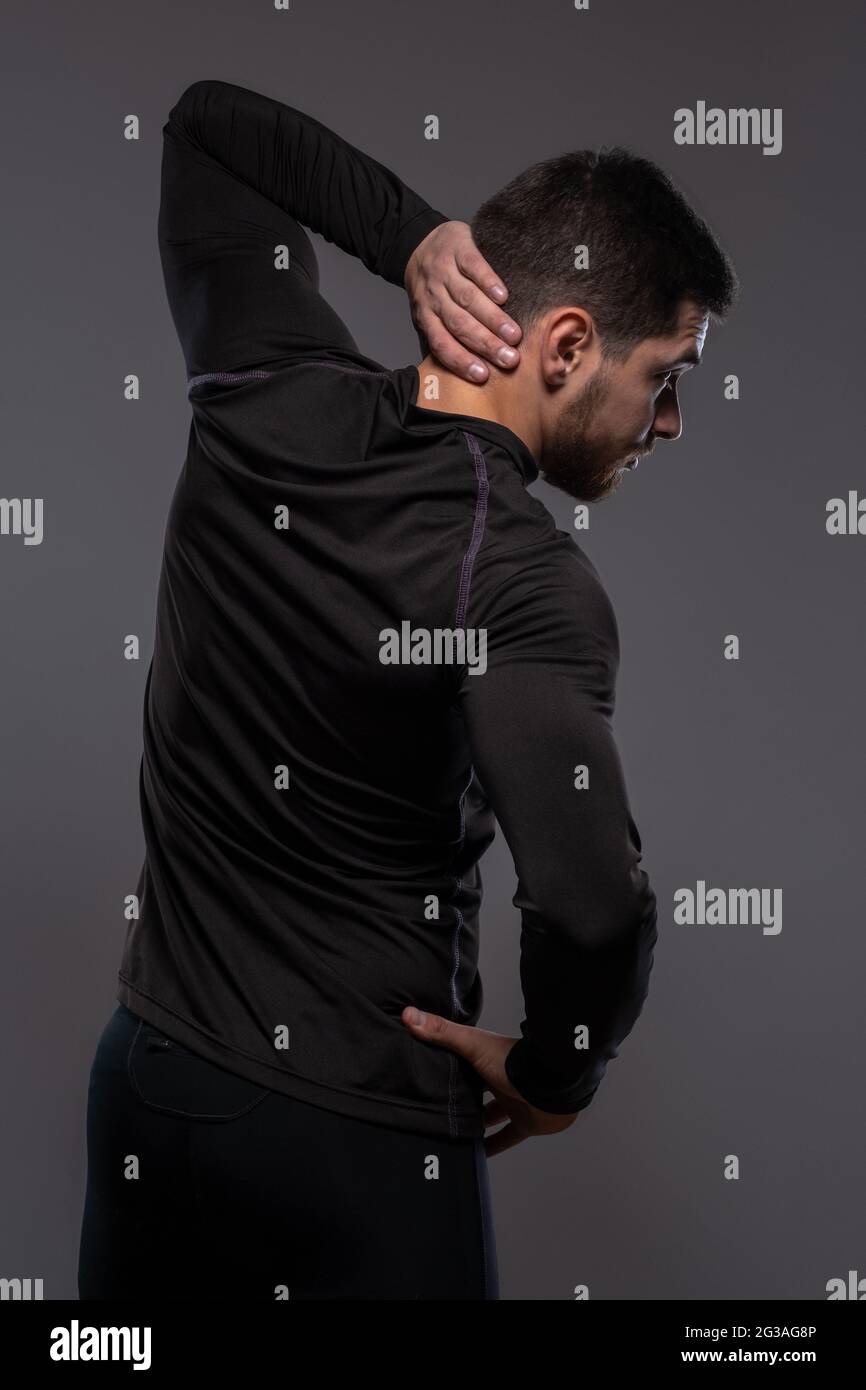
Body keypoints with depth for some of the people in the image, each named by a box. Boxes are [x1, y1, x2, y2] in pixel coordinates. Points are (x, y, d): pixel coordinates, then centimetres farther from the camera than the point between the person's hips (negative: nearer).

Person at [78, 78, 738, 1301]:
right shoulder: (526, 582, -23)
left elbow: (206, 120, 10)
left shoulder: (268, 393, -6)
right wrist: (557, 1077, -16)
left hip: (148, 1075, 7)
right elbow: (593, 907, -37)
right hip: (360, 1135, -6)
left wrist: (412, 235, -4)